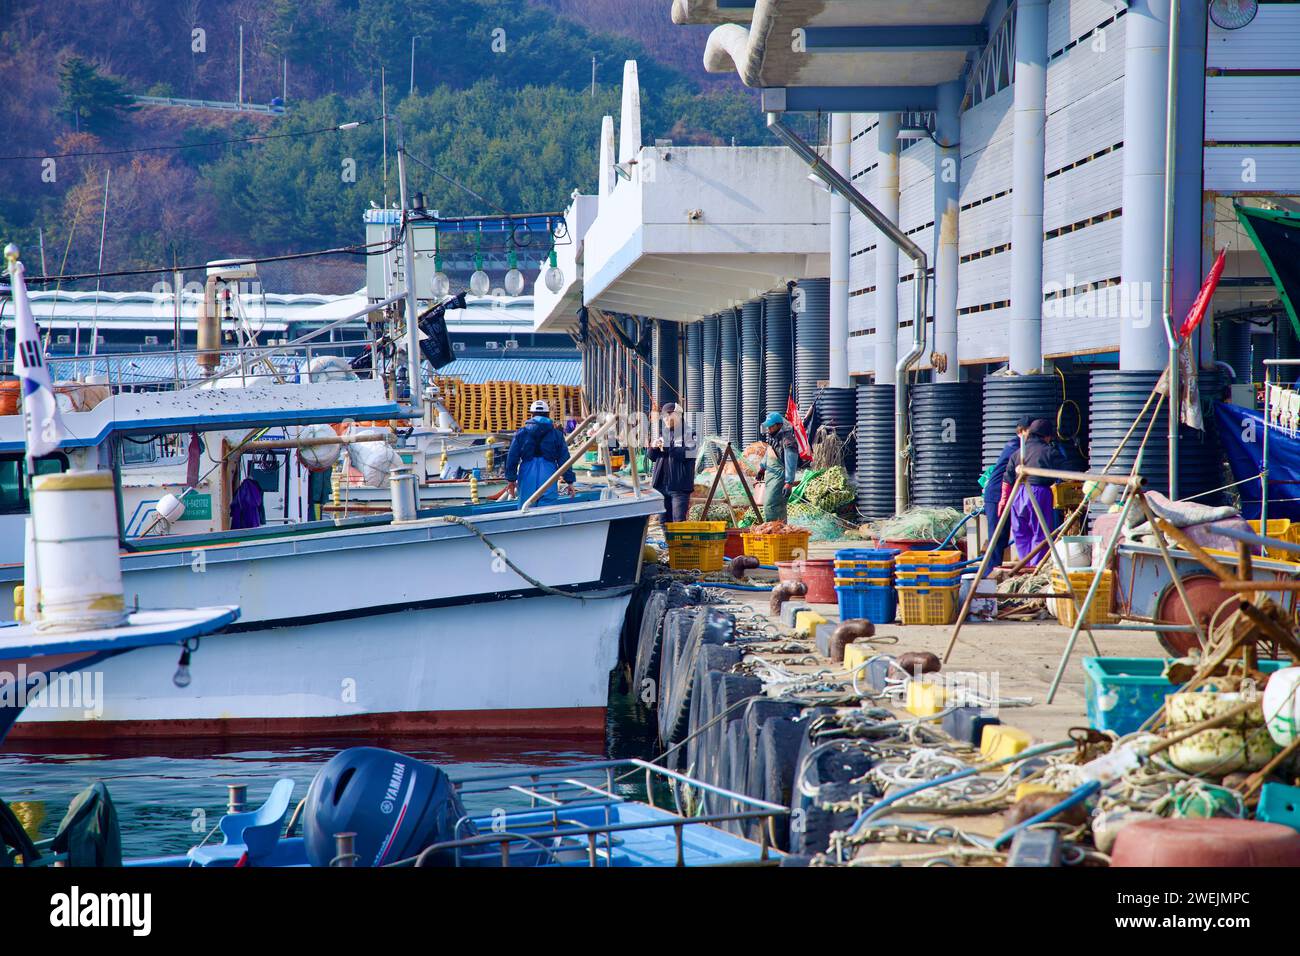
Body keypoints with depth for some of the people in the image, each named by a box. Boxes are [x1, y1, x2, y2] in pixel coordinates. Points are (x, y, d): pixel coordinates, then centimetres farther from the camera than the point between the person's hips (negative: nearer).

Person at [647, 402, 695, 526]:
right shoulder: (663, 432, 14)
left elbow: (689, 454, -18)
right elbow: (652, 456, 19)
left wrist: (667, 448, -21)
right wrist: (653, 447, -4)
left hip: (679, 486, -6)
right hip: (661, 484, 6)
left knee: (679, 520, -9)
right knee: (664, 520, 9)